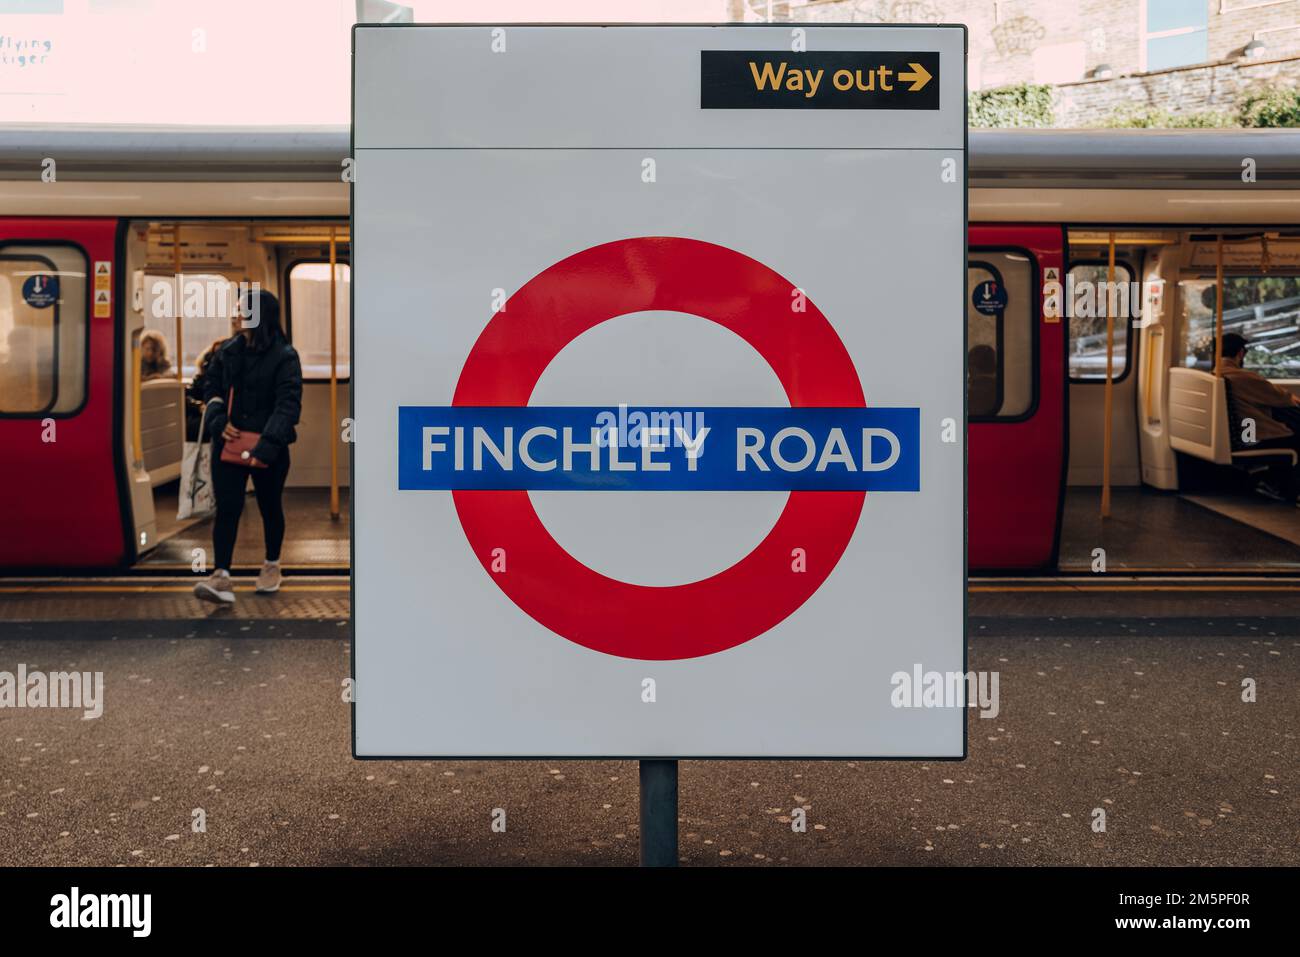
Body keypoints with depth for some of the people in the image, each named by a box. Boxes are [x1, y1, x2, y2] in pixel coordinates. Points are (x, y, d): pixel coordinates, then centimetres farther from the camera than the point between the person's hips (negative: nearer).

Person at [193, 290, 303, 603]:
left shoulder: (284, 356, -11)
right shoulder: (227, 351, 5)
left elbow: (288, 405, -17)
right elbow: (211, 387, 13)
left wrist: (267, 447, -27)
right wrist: (219, 421, -7)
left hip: (269, 448, -3)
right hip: (229, 443, 3)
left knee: (270, 507, 13)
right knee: (226, 508, -6)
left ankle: (272, 566, 32)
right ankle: (221, 577, -10)